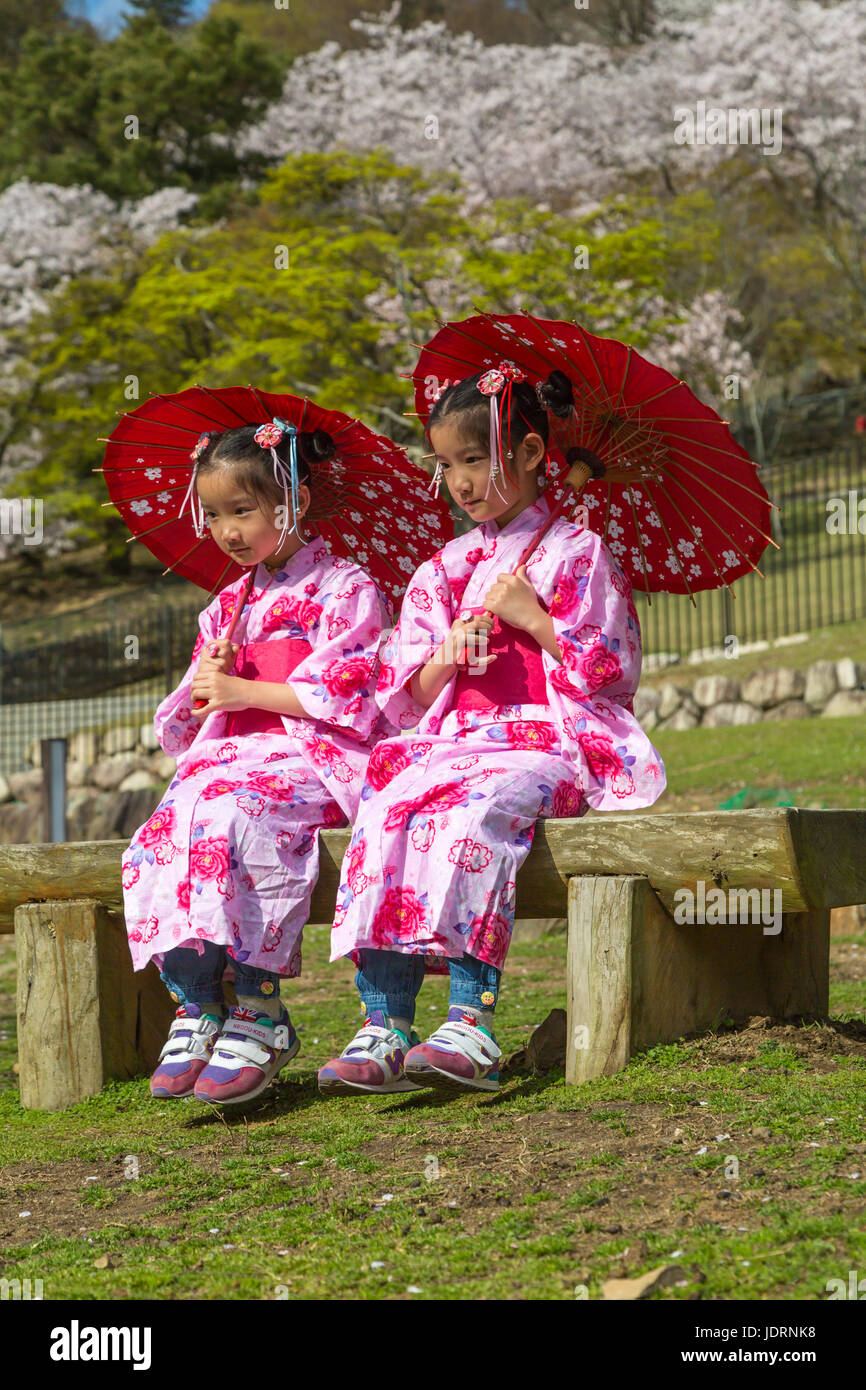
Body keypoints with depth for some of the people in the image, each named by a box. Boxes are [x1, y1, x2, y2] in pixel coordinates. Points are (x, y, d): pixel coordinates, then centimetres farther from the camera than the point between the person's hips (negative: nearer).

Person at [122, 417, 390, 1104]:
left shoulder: (344, 588, 5)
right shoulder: (227, 607, 25)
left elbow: (346, 693, -8)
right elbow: (184, 726, 25)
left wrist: (245, 691, -8)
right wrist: (206, 685, 2)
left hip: (315, 759, -6)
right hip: (229, 757, 6)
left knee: (238, 820, -36)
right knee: (161, 836, -25)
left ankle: (259, 1013, -32)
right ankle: (196, 1006, -26)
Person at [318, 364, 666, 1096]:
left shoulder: (578, 553, 7)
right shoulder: (442, 570, 21)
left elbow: (613, 674, 0)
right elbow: (404, 699, 17)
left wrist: (531, 619, -8)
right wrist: (444, 657, -4)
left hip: (550, 744, -5)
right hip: (453, 742, 5)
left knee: (474, 815, -36)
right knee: (385, 813, -27)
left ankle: (471, 1026, -43)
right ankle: (383, 1024, -34)